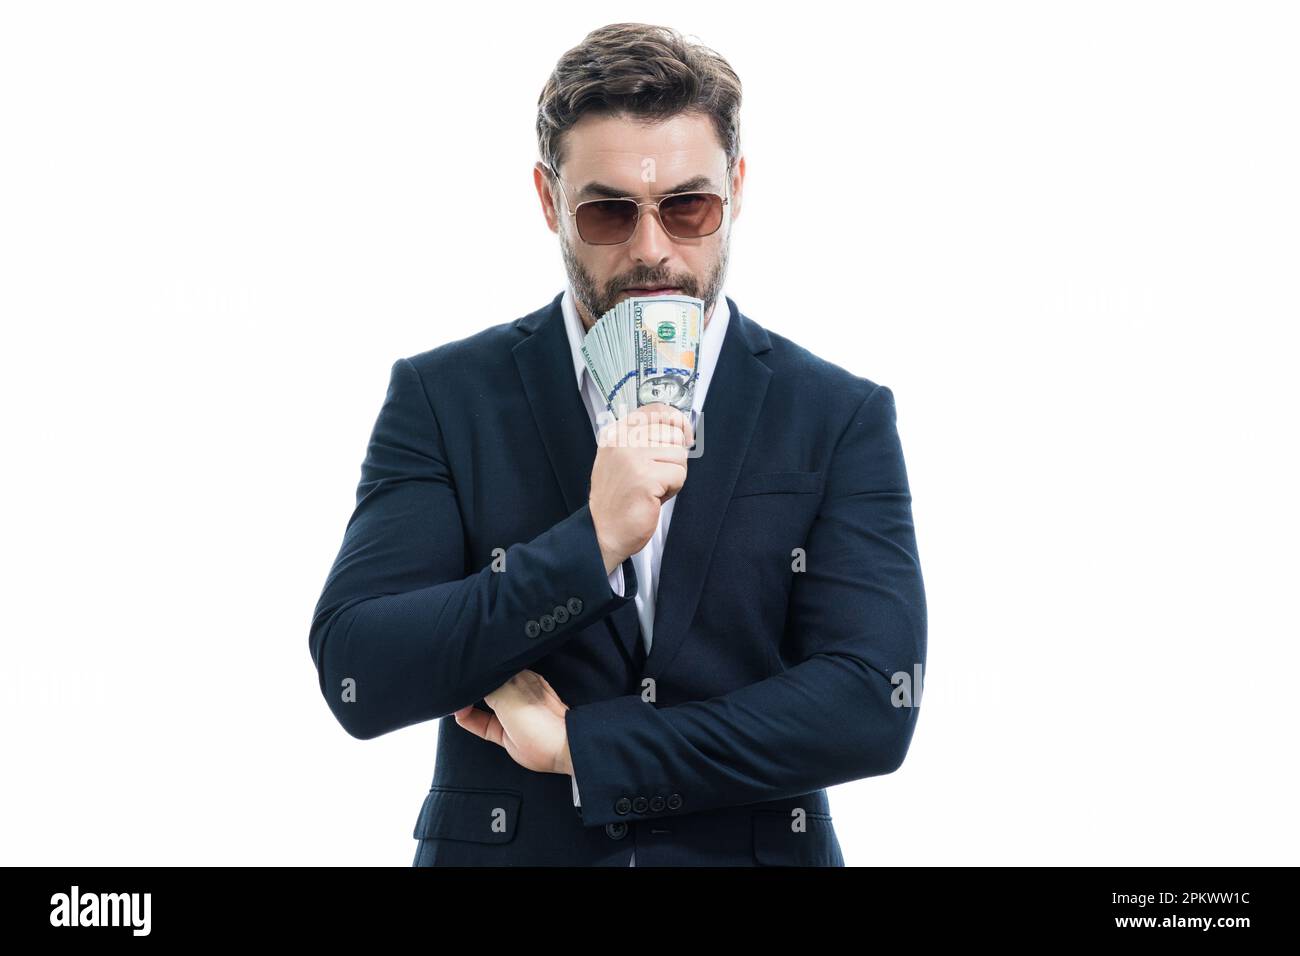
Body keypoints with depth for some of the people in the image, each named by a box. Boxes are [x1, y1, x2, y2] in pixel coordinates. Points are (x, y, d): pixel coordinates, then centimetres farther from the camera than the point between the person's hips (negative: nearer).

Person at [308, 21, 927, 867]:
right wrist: (590, 543, -24)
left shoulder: (843, 419, -5)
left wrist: (578, 744, -15)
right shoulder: (444, 398, -5)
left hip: (757, 847, 0)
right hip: (503, 847, 0)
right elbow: (357, 679, -14)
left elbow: (876, 707, -14)